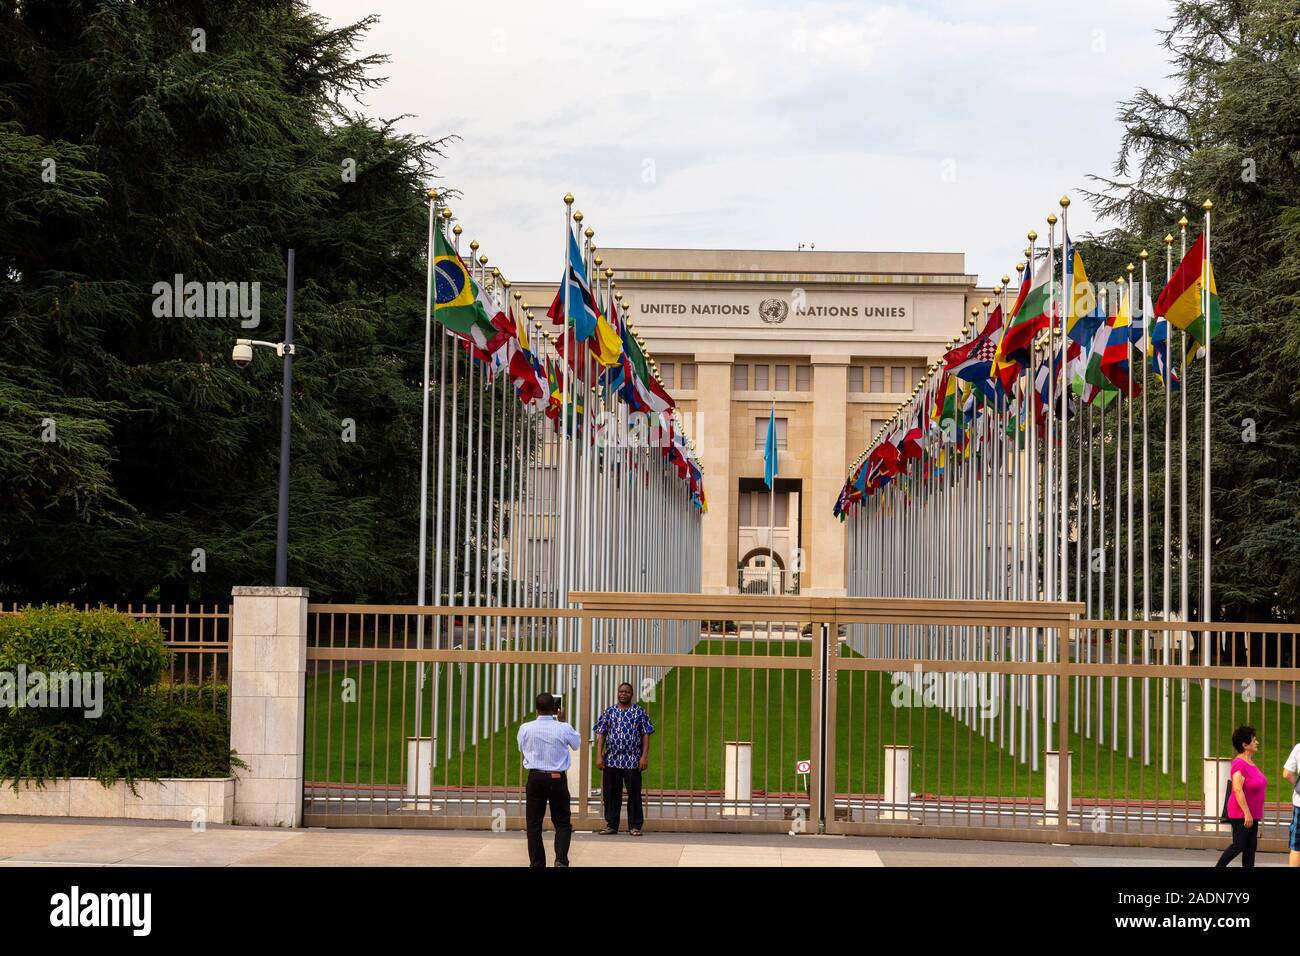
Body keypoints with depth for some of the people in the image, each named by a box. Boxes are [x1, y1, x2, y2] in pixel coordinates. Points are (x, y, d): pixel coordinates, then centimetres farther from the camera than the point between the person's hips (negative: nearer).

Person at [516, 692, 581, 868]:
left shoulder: (526, 729, -5)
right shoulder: (563, 729, -8)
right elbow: (577, 744, 14)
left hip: (535, 778, 1)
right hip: (557, 779, -1)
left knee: (534, 823, 8)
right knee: (562, 822, 9)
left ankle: (537, 863, 6)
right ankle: (561, 859, -10)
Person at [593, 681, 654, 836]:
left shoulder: (640, 713, 5)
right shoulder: (609, 712, 10)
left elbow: (646, 736, 2)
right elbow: (601, 735, 8)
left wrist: (644, 756, -7)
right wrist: (599, 755, -1)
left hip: (633, 761, -2)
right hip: (611, 760, 2)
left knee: (634, 793, -1)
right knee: (610, 794, 5)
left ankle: (635, 826, 5)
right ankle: (611, 825, 13)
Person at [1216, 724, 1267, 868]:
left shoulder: (1250, 762, 11)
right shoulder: (1239, 764, -19)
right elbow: (1237, 789, -26)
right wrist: (1247, 813, -27)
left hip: (1251, 813, 9)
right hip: (1241, 813, -9)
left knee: (1251, 846, 7)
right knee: (1239, 845, -8)